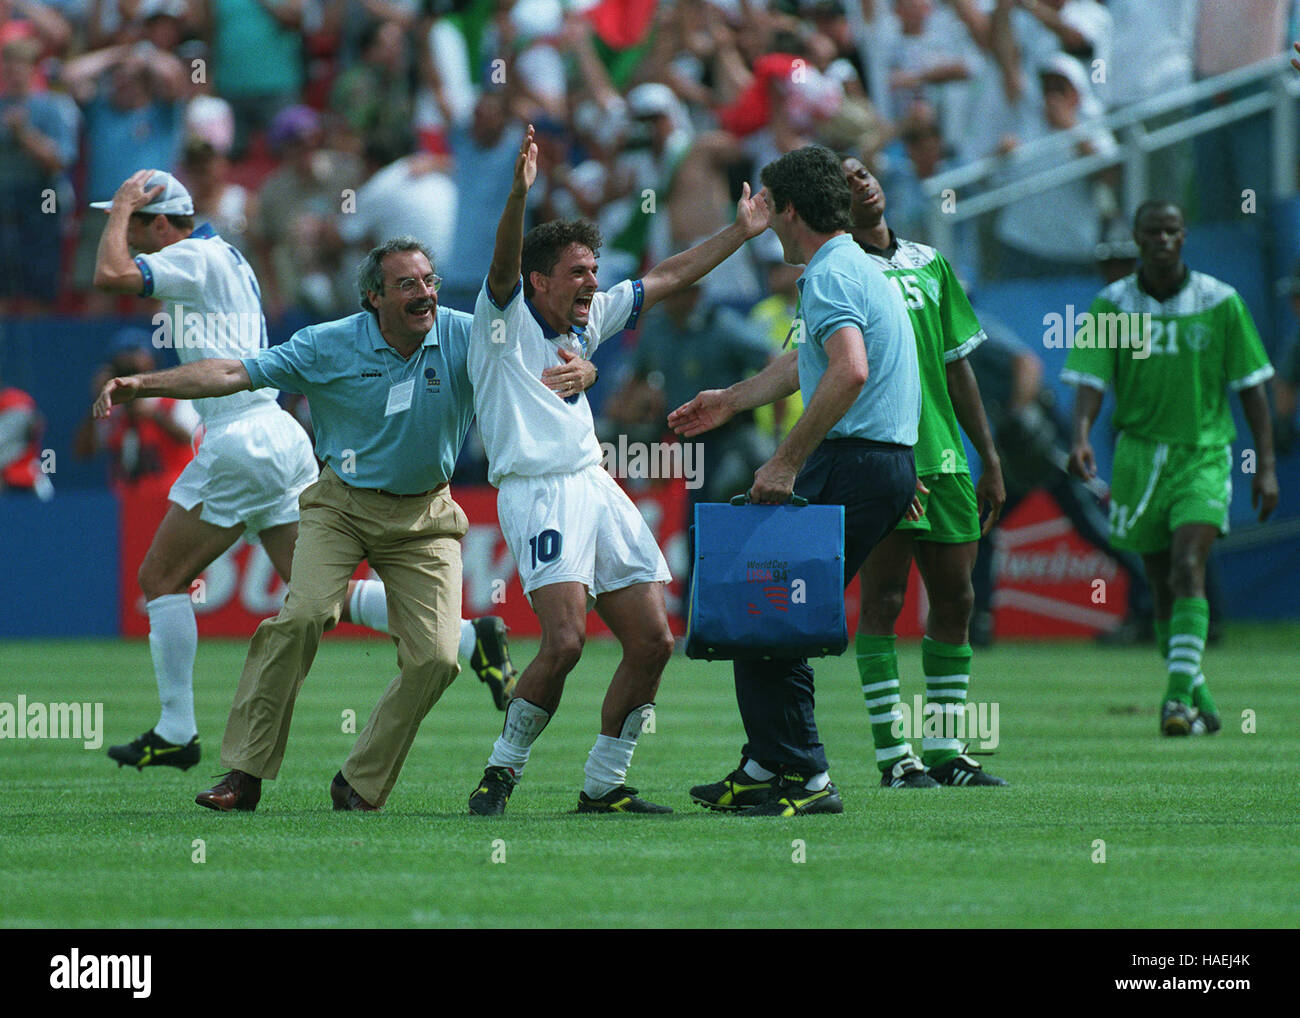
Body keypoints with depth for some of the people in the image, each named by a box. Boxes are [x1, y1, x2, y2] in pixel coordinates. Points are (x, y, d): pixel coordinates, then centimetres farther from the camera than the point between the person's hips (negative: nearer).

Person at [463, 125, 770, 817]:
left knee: (653, 640, 1)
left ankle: (604, 784, 11)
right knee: (564, 641, -22)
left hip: (598, 490, 8)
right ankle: (502, 771, -5)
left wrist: (740, 232, 28)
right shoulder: (506, 317, -1)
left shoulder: (588, 320, 19)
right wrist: (520, 193, -38)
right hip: (537, 493, -8)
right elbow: (504, 261, -21)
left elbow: (668, 277, 27)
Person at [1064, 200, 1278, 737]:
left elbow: (1250, 386, 3)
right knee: (1163, 588, 7)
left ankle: (1179, 696, -27)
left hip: (1205, 455, -2)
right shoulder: (1110, 305, -1)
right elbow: (1090, 381, -9)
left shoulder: (1220, 303, -2)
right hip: (1140, 454, 2)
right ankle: (1201, 704, 22)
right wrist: (1080, 438, -29)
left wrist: (1266, 466, -1)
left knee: (1187, 570, -21)